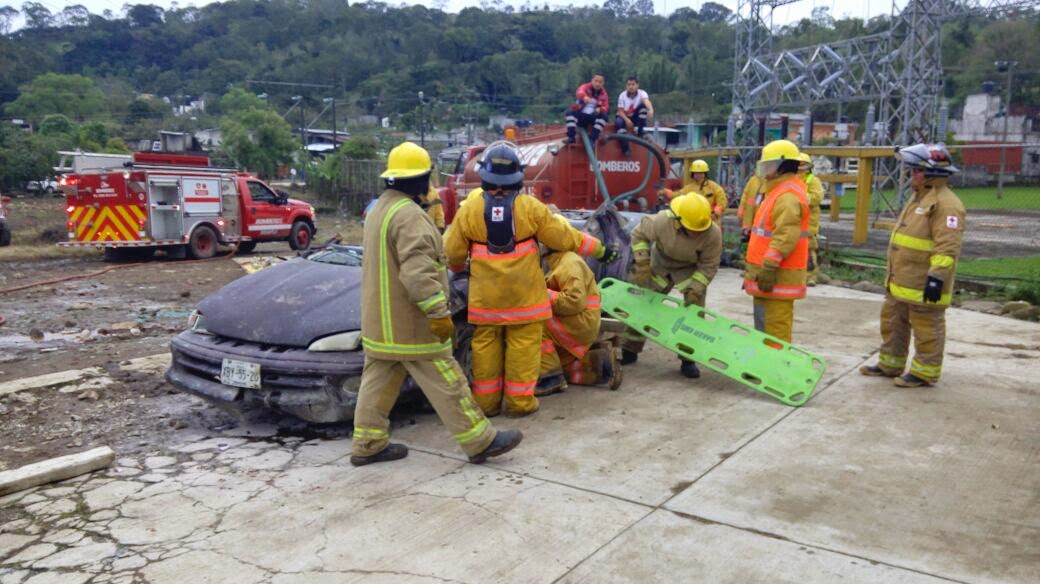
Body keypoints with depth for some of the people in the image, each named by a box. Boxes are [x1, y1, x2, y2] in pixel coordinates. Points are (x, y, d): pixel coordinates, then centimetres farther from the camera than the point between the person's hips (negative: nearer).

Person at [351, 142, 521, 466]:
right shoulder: (408, 214, -20)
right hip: (409, 325, -10)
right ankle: (481, 442, 6)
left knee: (379, 382, 14)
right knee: (447, 384, -2)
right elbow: (417, 271, -30)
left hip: (379, 321, 10)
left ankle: (368, 445, 19)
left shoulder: (379, 210, 13)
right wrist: (438, 312, -30)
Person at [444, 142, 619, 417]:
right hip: (523, 293, -1)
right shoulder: (530, 207, -8)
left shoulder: (469, 210, -5)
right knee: (523, 345, 6)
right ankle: (520, 401, 11)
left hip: (486, 295, 2)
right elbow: (564, 238, -2)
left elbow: (453, 253, 3)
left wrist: (458, 269, 27)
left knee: (486, 345, 10)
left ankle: (486, 402, 17)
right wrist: (600, 250, 11)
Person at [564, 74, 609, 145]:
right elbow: (580, 92, -29)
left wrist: (600, 109, -27)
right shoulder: (585, 87, -5)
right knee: (570, 112, -28)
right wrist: (584, 97, -54)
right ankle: (571, 137, -27)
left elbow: (605, 106, -1)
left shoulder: (603, 93, 5)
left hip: (593, 117, 2)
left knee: (603, 116, -26)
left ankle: (592, 139, -27)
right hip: (580, 114, -2)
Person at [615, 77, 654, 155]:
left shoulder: (641, 93, -17)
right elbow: (620, 111, -13)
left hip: (636, 117, 0)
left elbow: (646, 101, -39)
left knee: (643, 106, -28)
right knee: (618, 122, -35)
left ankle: (639, 132, -21)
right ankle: (625, 148, -34)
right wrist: (627, 120, -33)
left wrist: (651, 110, -62)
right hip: (625, 117, 0)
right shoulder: (622, 95, -12)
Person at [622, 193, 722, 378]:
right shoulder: (662, 221, -34)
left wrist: (695, 289, -29)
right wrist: (642, 263, -22)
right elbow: (638, 234, -15)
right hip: (661, 265, 1)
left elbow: (708, 266, -21)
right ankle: (630, 351, 25)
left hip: (691, 270, -1)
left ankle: (688, 360, 4)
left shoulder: (713, 233, -33)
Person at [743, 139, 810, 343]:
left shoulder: (788, 196, -15)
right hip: (766, 273, 11)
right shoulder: (779, 191, 19)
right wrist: (757, 266, 27)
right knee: (764, 325, 18)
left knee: (775, 327, -8)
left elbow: (785, 237, -25)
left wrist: (769, 267, -27)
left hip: (777, 276, -11)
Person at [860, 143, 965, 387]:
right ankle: (890, 364, 30)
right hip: (900, 281, 11)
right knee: (892, 322, 18)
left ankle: (925, 372, 10)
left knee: (926, 328, 1)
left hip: (923, 285, -11)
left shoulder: (945, 204, -17)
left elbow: (947, 247, -24)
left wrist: (937, 277, -28)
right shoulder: (919, 198, 17)